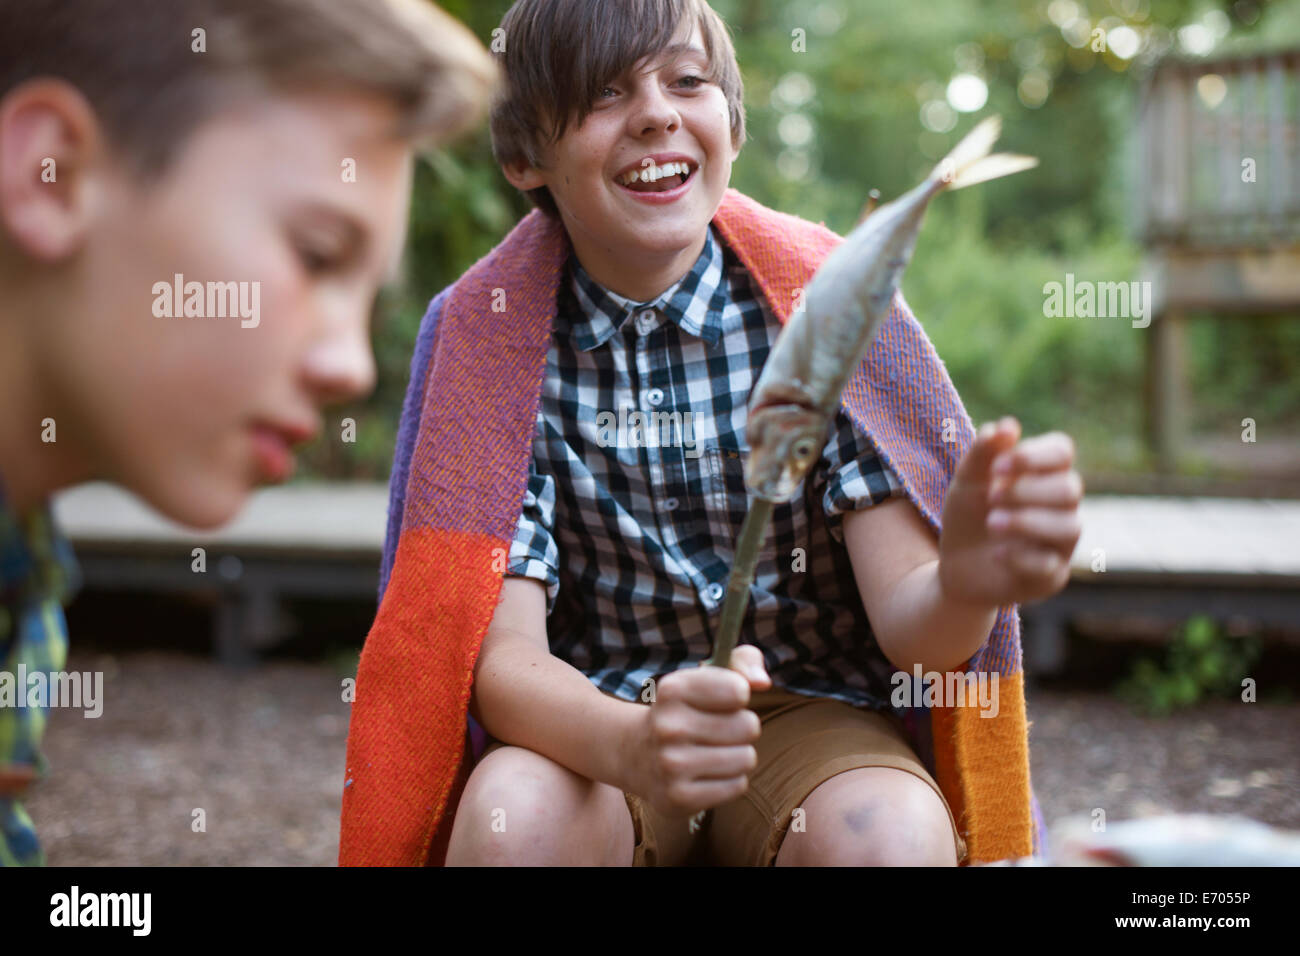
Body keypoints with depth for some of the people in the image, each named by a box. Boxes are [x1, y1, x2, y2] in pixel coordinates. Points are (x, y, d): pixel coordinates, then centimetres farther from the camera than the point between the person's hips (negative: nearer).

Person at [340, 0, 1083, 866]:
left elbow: (903, 622, -13)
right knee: (510, 815, -32)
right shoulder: (489, 336, -7)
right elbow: (503, 654, -14)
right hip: (592, 722, 0)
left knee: (894, 830, -32)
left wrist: (964, 584, -39)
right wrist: (632, 745, -38)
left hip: (811, 708, 0)